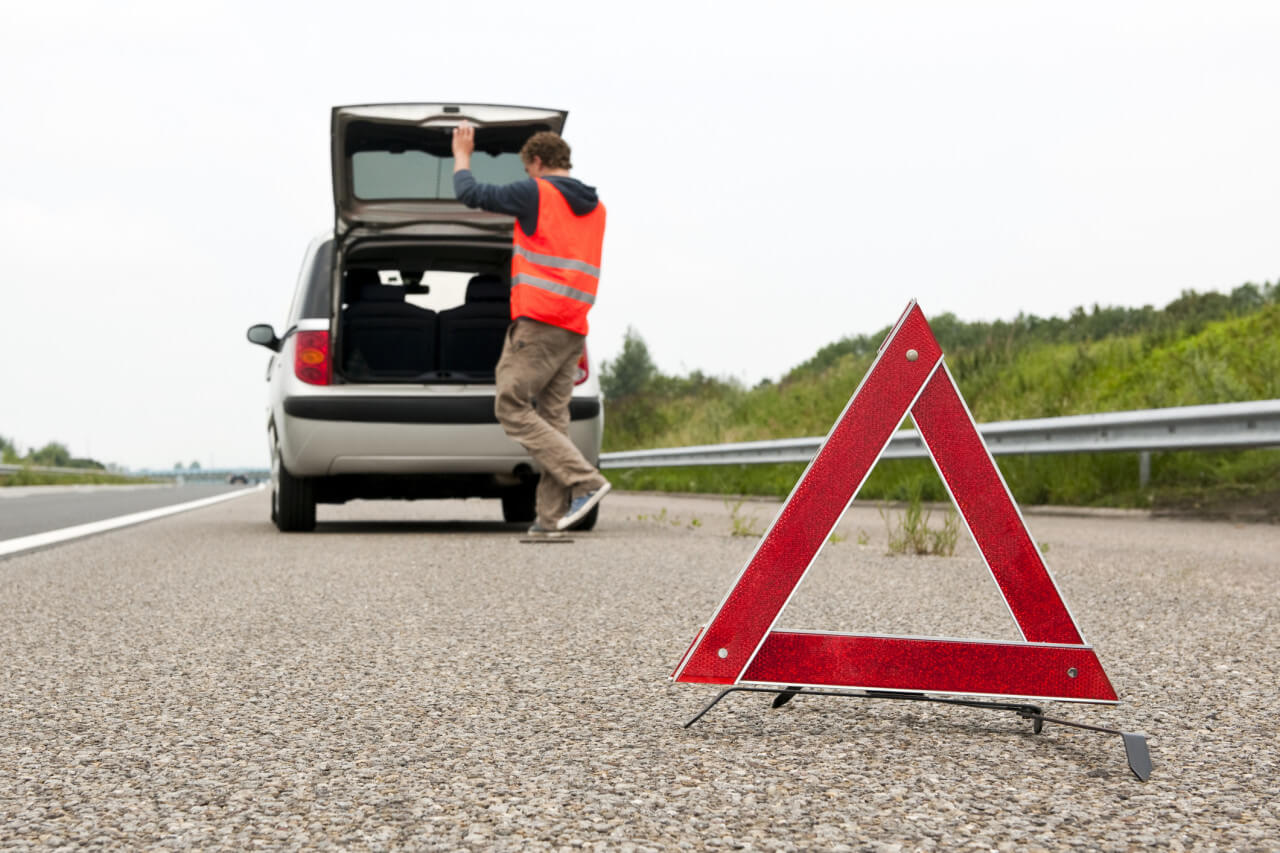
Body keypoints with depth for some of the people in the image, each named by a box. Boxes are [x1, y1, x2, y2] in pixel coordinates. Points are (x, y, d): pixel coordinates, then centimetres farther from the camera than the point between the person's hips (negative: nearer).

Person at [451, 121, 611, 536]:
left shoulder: (536, 193, -3)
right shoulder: (595, 208, 19)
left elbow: (469, 192, 3)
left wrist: (462, 154, 19)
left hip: (538, 322, -8)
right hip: (574, 330, 8)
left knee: (512, 408, -5)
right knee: (552, 416, 6)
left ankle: (585, 481, -14)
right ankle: (552, 515, -1)